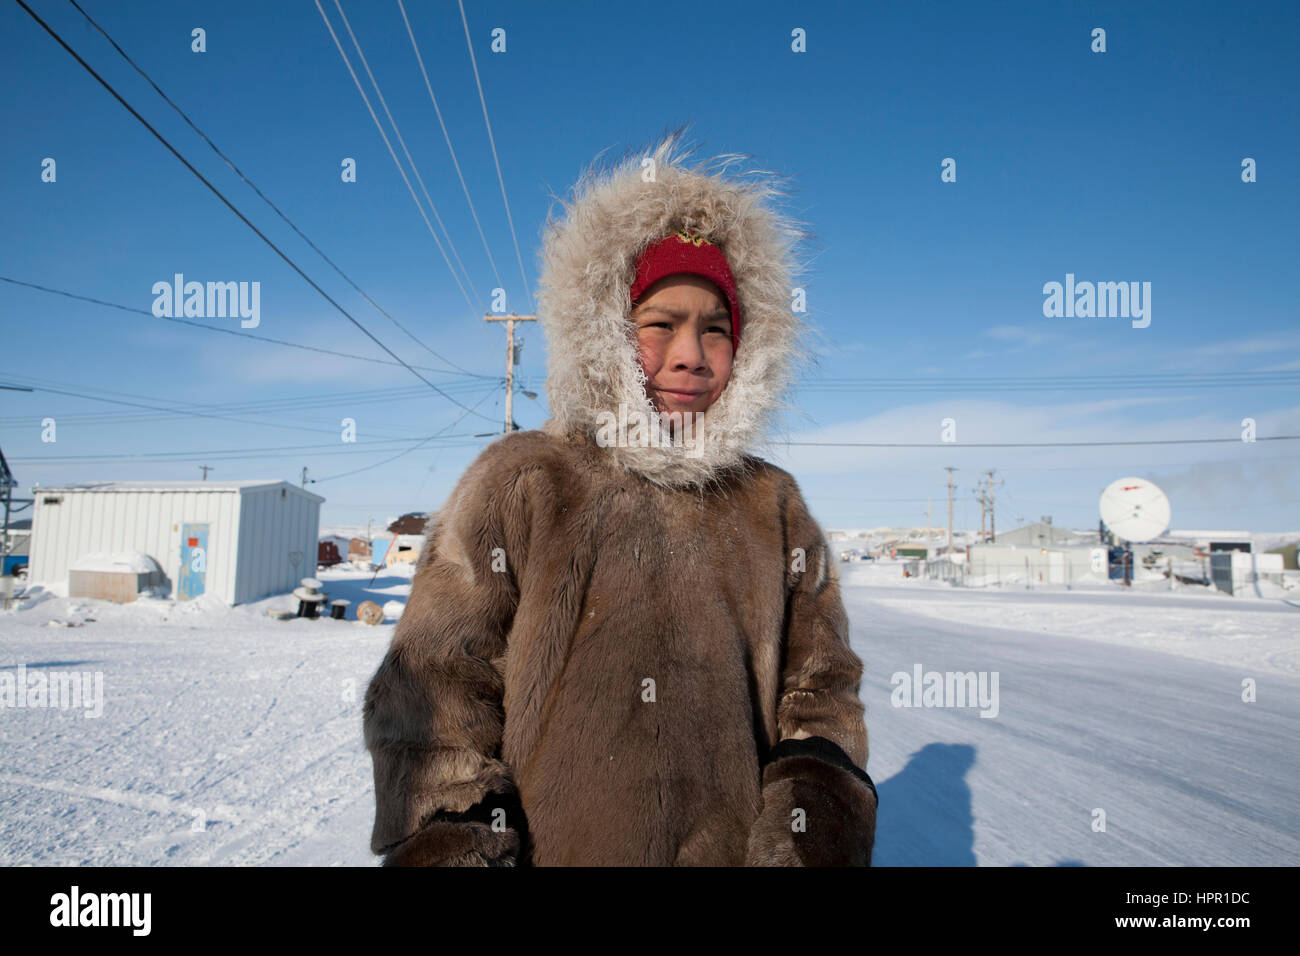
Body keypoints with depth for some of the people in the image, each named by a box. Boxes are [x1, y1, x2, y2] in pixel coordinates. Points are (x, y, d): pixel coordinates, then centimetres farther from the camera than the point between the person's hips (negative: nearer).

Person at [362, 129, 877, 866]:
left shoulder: (773, 507, 4)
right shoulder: (520, 481, -4)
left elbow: (820, 686, 7)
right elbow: (437, 688, -6)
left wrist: (816, 815, -7)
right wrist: (454, 839, -15)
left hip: (735, 852, 3)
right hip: (552, 851, -2)